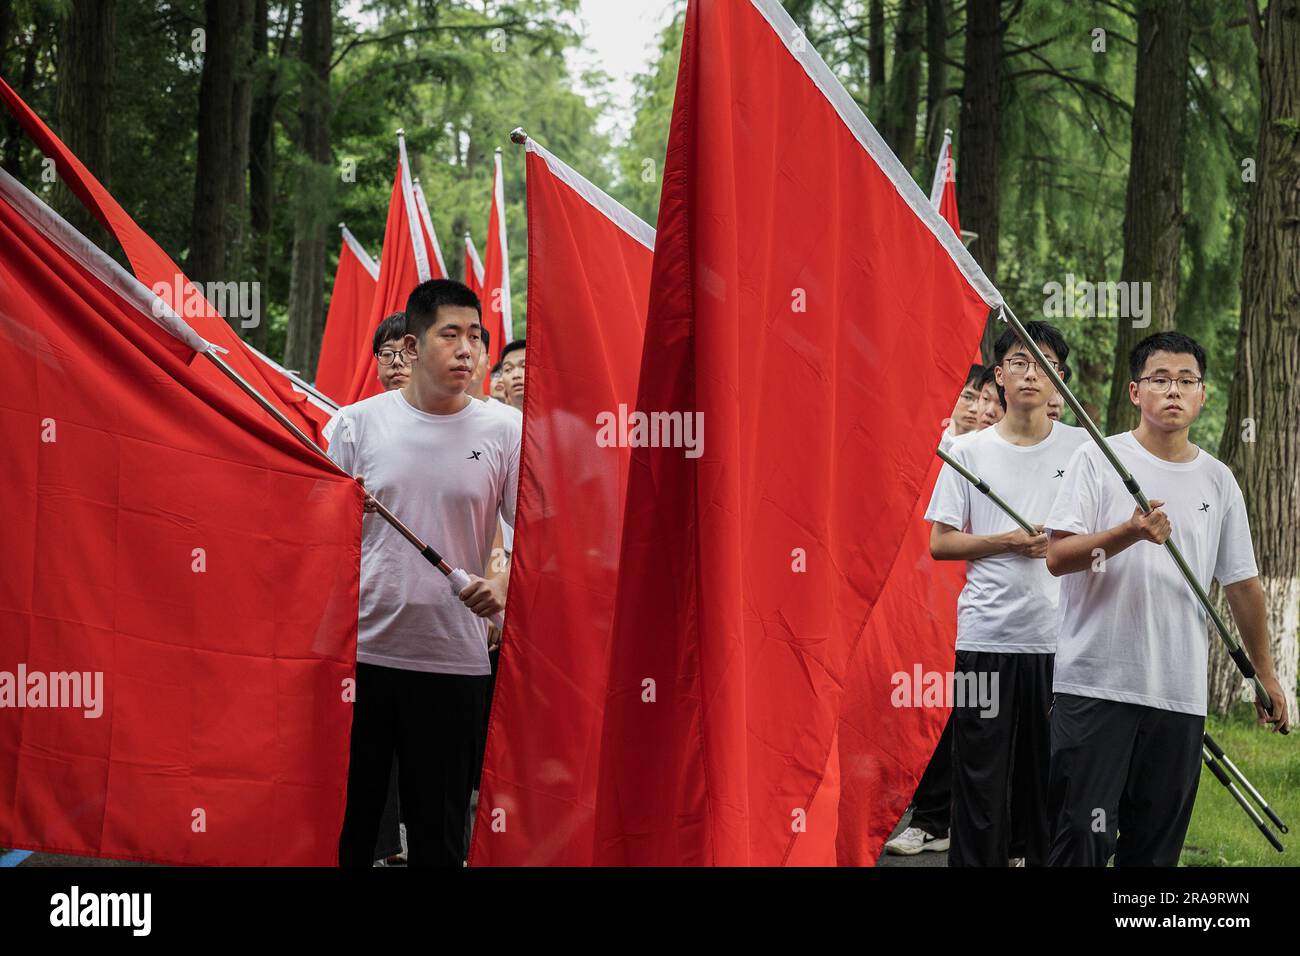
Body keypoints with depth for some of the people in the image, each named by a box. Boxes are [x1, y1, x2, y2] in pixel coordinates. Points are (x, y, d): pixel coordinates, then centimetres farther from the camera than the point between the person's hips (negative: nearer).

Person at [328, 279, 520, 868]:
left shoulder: (503, 433, 2)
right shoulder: (358, 422, 3)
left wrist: (503, 588, -15)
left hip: (455, 659, 0)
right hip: (361, 649, 0)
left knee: (439, 831, 6)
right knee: (346, 822, 3)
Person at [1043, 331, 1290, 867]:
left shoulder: (1218, 481, 12)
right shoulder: (1098, 460, 1)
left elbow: (1241, 584, 18)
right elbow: (1057, 557, -8)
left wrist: (1265, 674, 18)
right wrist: (1129, 533, -22)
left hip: (1181, 695, 4)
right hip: (1095, 682, -4)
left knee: (1157, 846, 6)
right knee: (1082, 837, -8)